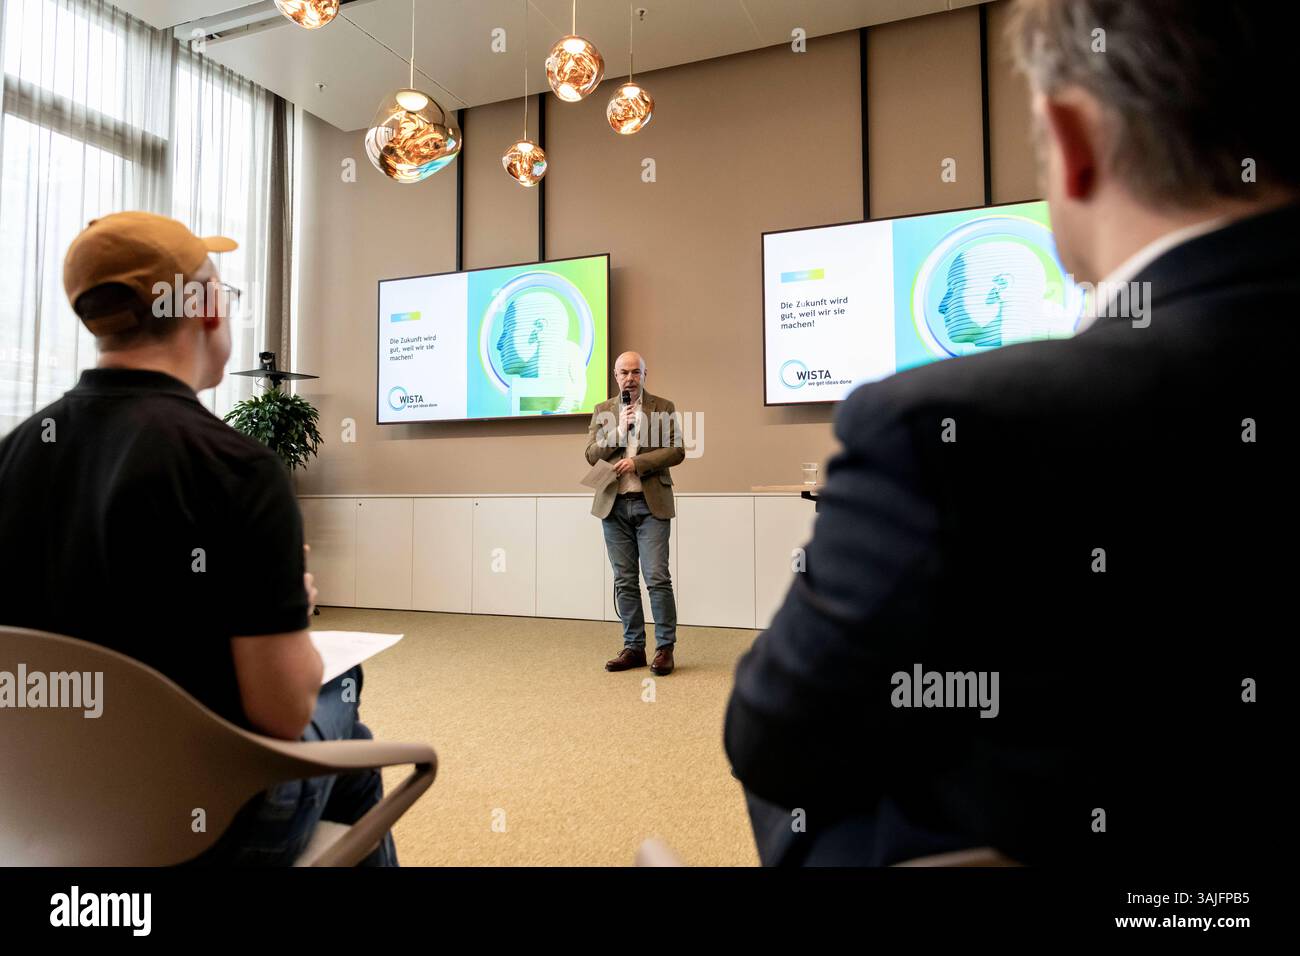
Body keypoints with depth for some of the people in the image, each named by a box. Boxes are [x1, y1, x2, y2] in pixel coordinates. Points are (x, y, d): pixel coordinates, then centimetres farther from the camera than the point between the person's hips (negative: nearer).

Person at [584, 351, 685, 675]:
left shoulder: (663, 408, 6)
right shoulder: (602, 411, 13)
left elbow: (676, 450, -3)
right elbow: (592, 455, 4)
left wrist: (637, 461, -13)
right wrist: (621, 429, -9)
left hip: (651, 503, -3)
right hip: (614, 504, 3)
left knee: (657, 578, -6)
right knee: (624, 581, 7)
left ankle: (665, 648, 6)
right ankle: (633, 647, 17)